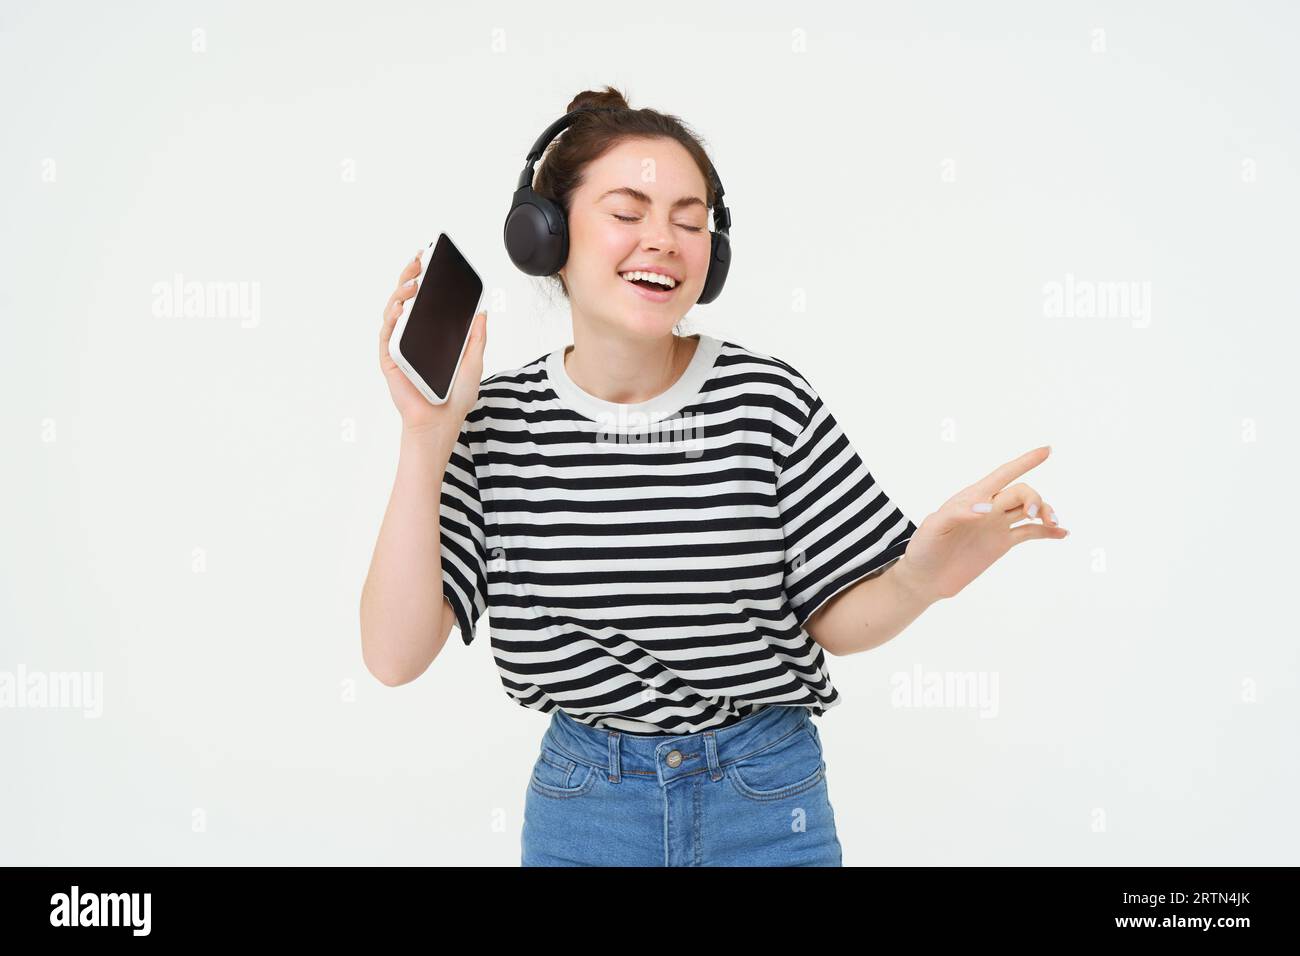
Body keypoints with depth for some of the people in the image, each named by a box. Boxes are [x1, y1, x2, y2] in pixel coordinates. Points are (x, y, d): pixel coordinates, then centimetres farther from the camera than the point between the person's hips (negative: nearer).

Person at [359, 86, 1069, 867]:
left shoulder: (767, 398, -11)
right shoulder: (495, 421, -8)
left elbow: (835, 622, -4)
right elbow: (395, 655, -13)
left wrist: (919, 578, -25)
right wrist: (428, 437, -18)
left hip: (767, 806, 0)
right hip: (582, 804, 1)